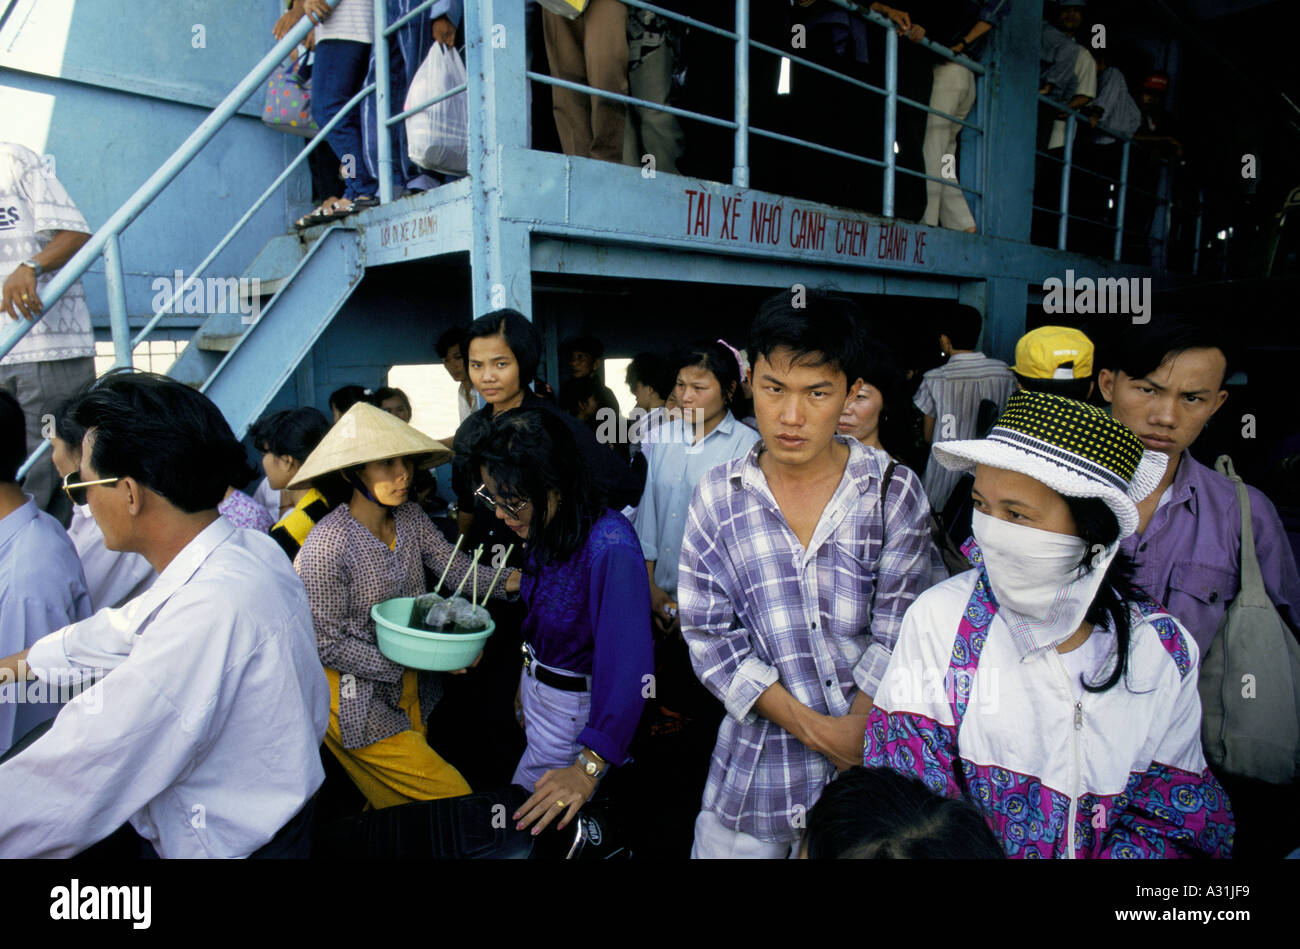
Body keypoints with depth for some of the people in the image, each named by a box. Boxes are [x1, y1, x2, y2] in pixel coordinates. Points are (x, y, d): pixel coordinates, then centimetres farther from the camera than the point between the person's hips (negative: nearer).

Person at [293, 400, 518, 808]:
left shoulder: (410, 517, -4)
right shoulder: (326, 545, -23)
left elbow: (455, 567, -6)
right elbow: (328, 645, -18)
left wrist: (507, 582, -25)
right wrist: (406, 664, -23)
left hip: (410, 688, 6)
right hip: (359, 696, -6)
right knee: (450, 796, 0)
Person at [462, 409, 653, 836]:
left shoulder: (610, 548, -34)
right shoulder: (546, 527, -8)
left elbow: (627, 666, -36)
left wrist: (587, 768, -39)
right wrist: (526, 681, 16)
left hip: (575, 712, -8)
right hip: (536, 688, 8)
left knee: (518, 819, 11)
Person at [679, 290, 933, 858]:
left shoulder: (895, 494, -7)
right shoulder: (718, 497, -5)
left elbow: (897, 635, -8)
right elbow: (708, 633, -8)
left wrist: (852, 737, -14)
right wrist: (815, 728, -13)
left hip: (872, 759, 0)